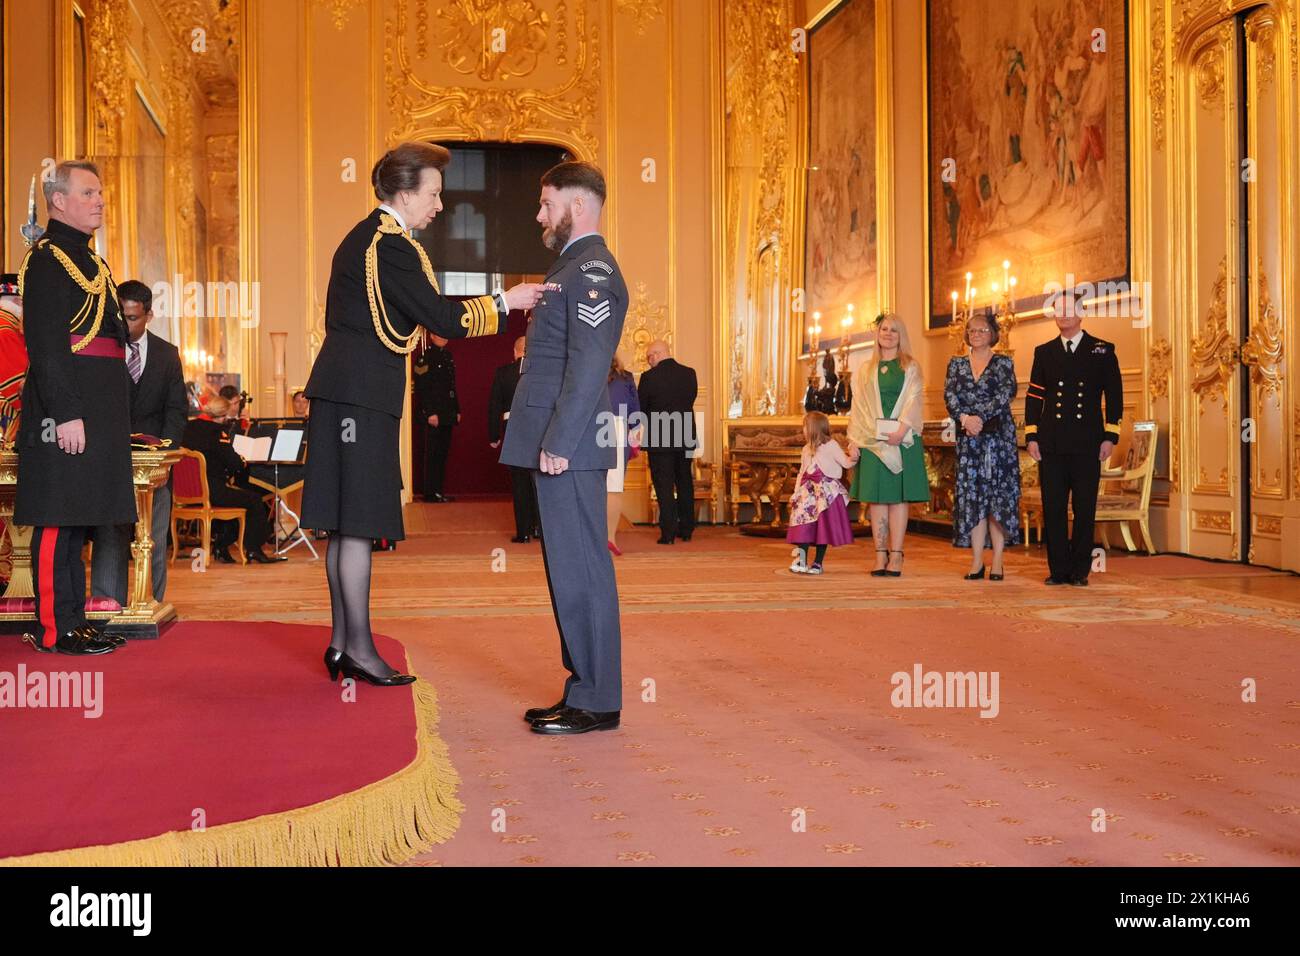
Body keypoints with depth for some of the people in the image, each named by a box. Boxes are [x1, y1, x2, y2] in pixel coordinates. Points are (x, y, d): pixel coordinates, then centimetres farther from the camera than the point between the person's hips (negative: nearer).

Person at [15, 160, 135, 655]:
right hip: (67, 406, -9)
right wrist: (67, 413, -22)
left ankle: (73, 619, 18)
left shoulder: (90, 260, 20)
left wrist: (114, 416, 20)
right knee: (58, 519, -5)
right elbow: (45, 344, -16)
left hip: (98, 407, 9)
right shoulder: (47, 258, -9)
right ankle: (54, 629, 0)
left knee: (77, 517, 12)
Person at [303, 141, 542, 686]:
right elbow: (443, 319, -15)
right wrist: (504, 302, -5)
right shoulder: (390, 245, -14)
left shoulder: (365, 237, 18)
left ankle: (342, 641, 17)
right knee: (359, 523, -6)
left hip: (343, 390, 10)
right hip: (363, 395, -10)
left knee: (346, 523, 11)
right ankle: (359, 647, -1)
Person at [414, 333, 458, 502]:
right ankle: (431, 493, -1)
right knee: (433, 454, -4)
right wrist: (430, 413, -18)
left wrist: (456, 411, 15)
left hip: (447, 415, 7)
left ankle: (438, 491, 12)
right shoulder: (425, 357, -7)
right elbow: (421, 388, -13)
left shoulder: (448, 356, 17)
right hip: (433, 414, -7)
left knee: (442, 453, 8)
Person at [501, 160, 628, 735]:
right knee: (569, 570, 12)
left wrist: (558, 444, -22)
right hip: (558, 444, 10)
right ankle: (583, 689, 20)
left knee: (581, 571, -6)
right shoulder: (573, 268, 21)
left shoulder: (593, 271, -11)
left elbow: (589, 366, -20)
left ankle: (596, 703, 1)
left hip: (569, 447, -10)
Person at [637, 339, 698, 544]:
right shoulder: (689, 373, 0)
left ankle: (668, 532, -3)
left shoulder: (649, 377, -12)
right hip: (685, 439, 5)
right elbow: (691, 399, 9)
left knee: (664, 485, 0)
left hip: (659, 439, -4)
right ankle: (686, 529, 22)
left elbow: (641, 407, -4)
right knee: (685, 483, 16)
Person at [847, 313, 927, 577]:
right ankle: (881, 556, -1)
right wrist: (874, 432, -4)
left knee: (898, 496, -4)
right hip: (873, 439, 2)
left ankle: (896, 556, -5)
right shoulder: (865, 369, 15)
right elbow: (859, 406, 9)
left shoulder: (911, 367, 8)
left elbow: (913, 401, -2)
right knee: (876, 496, -2)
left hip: (902, 438, -2)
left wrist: (900, 431, -16)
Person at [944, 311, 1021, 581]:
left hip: (998, 435, -3)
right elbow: (949, 394, 2)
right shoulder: (956, 363, 14)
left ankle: (997, 561, -1)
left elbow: (1006, 394, -8)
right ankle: (977, 561, 3)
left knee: (998, 495, -4)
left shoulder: (1004, 363, 6)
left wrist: (980, 417, -19)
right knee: (972, 496, 0)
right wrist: (964, 418, -15)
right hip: (968, 438, 3)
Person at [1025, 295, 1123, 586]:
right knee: (1053, 508, 1)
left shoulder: (1102, 351, 6)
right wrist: (1031, 436, 2)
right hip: (1051, 443, 2)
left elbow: (1114, 395, 5)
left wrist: (1110, 436, -2)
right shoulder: (1044, 352, 12)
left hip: (1087, 443, -2)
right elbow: (1034, 396, 10)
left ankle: (1080, 571, 8)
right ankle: (1058, 570, 8)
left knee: (1085, 509, 1)